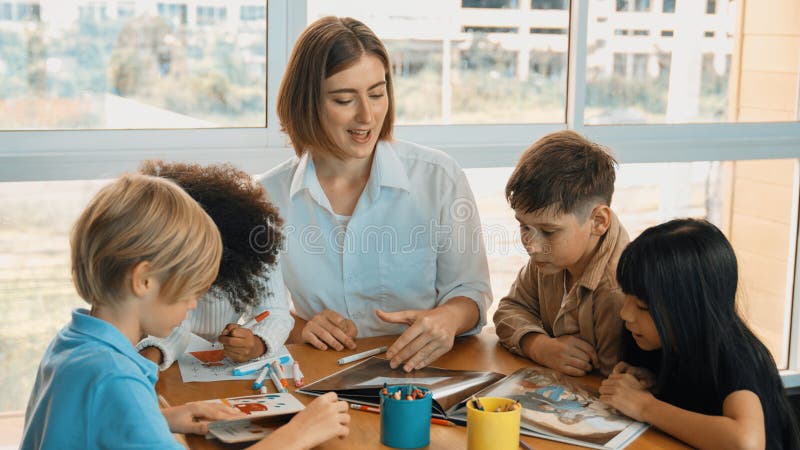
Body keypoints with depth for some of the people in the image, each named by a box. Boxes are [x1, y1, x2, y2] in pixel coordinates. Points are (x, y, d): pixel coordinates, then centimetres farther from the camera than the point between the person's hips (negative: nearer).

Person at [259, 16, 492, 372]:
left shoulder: (440, 178, 0)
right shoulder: (267, 196, 2)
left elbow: (470, 289, 5)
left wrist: (448, 318, -18)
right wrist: (297, 327, -10)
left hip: (420, 374, 2)